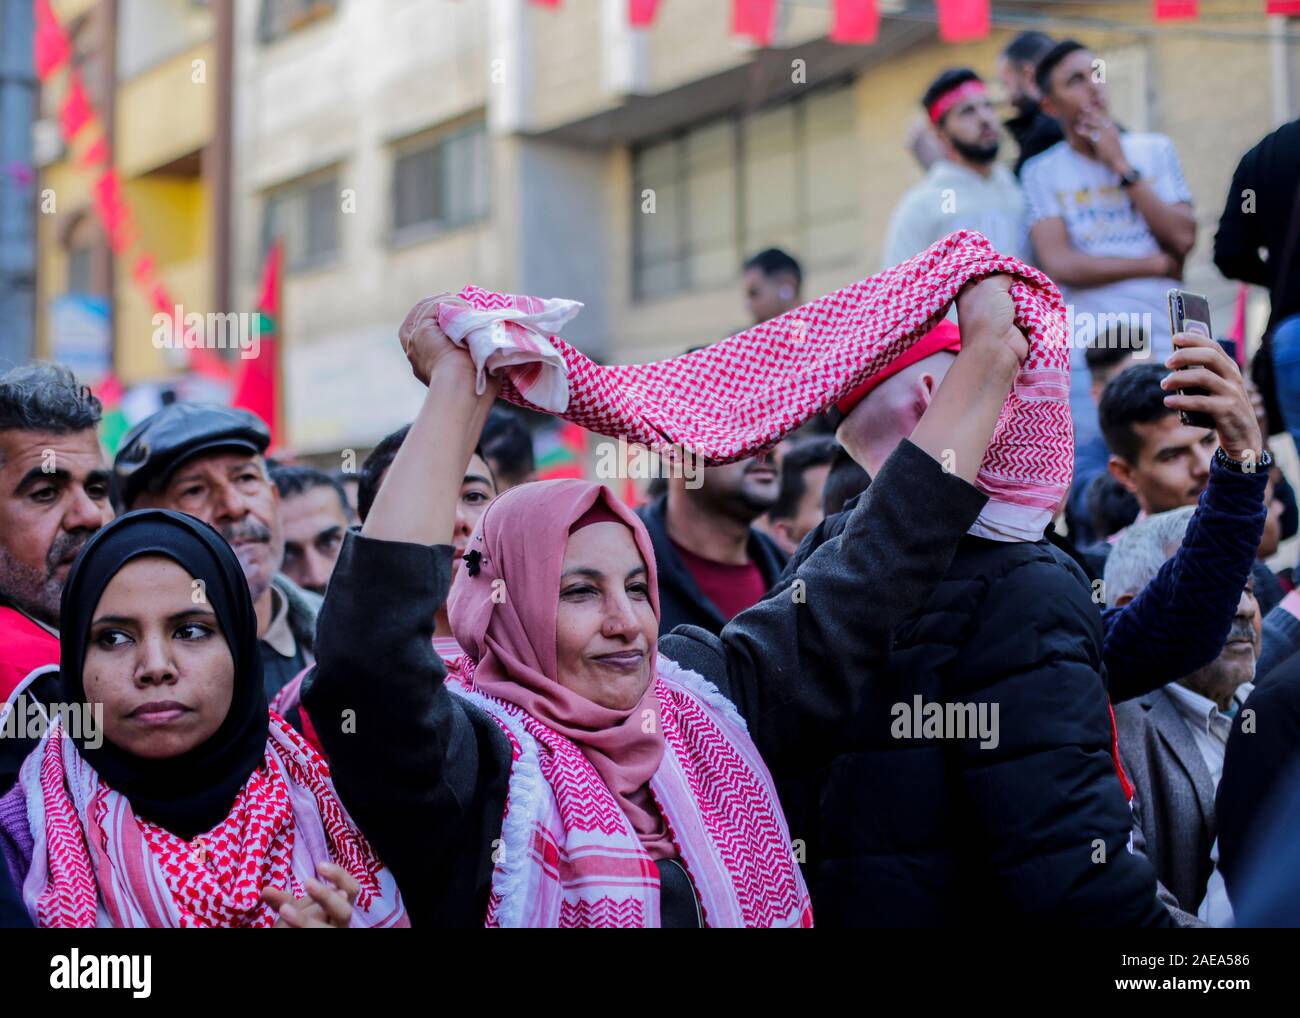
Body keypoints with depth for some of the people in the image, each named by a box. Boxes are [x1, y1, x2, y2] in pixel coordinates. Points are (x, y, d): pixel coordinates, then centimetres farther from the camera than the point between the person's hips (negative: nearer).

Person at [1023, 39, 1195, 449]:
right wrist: (1158, 264, -3)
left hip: (1165, 343, 2)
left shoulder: (1155, 150, 11)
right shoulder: (1042, 172, 4)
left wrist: (1122, 166, -4)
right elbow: (1060, 264, -8)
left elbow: (1183, 238, -1)